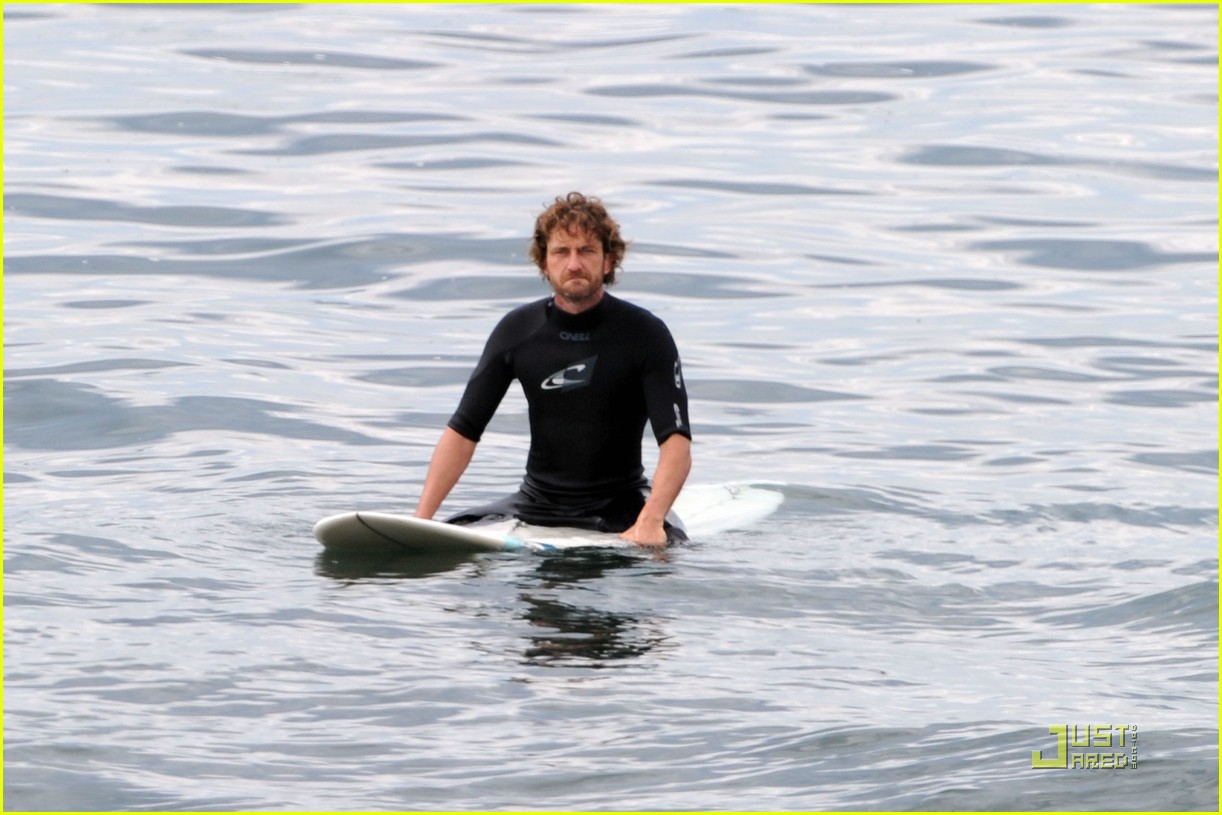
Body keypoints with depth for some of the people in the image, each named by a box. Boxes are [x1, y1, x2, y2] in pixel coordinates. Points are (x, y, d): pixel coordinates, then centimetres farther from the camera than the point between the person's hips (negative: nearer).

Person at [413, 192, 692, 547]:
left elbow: (677, 441, -18)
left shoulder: (644, 334, -10)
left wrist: (650, 522, -35)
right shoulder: (518, 331, -1)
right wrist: (421, 519, -13)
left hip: (620, 505, -3)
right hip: (536, 505, 3)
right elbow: (462, 431, -1)